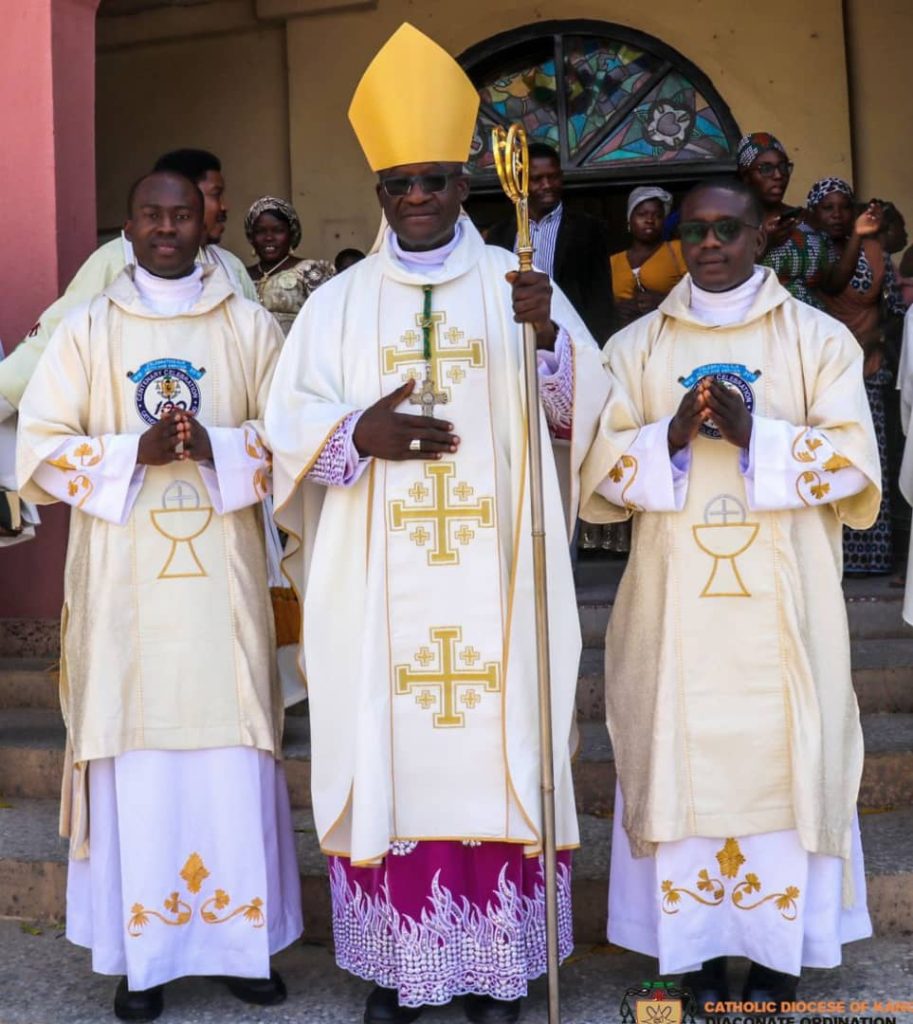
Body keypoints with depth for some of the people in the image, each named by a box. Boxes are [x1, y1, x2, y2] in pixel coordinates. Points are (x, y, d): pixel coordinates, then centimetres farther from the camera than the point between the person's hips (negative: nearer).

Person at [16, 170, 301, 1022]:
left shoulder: (249, 326, 8)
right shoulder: (86, 329, 7)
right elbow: (39, 450, 2)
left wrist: (215, 447, -13)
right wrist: (135, 452, -13)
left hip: (222, 579, 0)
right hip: (124, 584, 0)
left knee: (233, 755, 2)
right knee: (134, 755, 2)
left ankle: (242, 941, 16)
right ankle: (140, 955, 15)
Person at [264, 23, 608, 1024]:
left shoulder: (517, 284, 9)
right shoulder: (338, 302, 10)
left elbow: (581, 406, 0)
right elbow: (288, 426, 5)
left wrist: (546, 335, -20)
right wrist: (359, 434, -15)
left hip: (492, 578, 0)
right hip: (378, 584, 1)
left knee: (496, 755, 1)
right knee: (388, 762, 2)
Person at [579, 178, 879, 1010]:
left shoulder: (820, 338, 6)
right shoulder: (636, 344, 9)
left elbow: (855, 456, -3)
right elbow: (600, 462, 3)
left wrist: (755, 435, -18)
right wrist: (671, 438, -16)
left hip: (783, 598, -1)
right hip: (675, 597, 1)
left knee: (783, 756, 3)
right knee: (680, 756, 3)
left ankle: (780, 946, 18)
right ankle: (696, 944, 17)